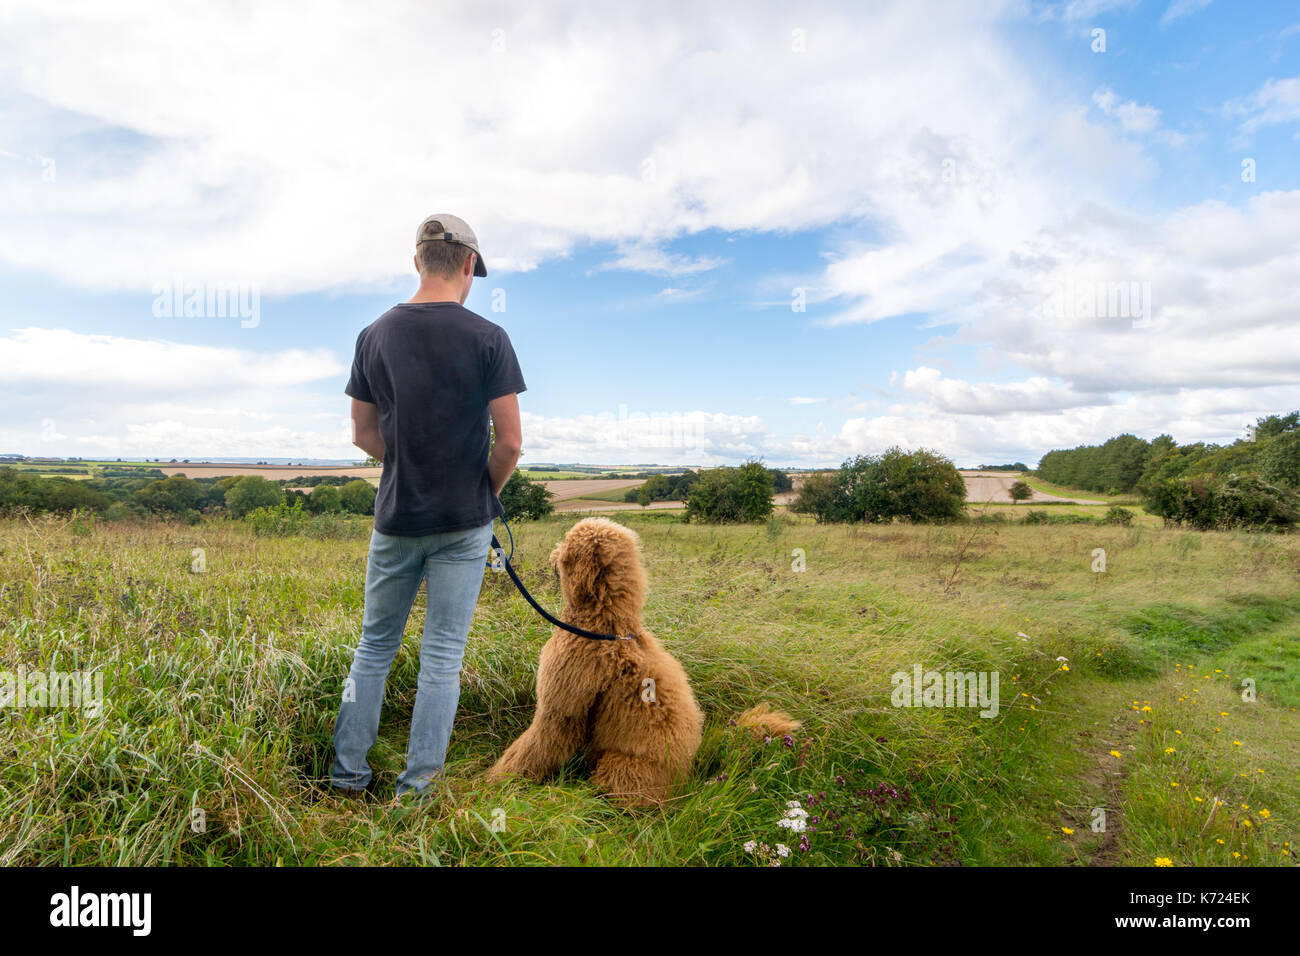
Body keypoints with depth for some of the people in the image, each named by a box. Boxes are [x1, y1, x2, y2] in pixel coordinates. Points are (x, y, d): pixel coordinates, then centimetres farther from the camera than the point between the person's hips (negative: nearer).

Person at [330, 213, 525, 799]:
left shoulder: (375, 335, 1)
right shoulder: (488, 338, -10)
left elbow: (364, 435, 5)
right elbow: (510, 443, -11)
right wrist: (484, 492, 6)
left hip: (397, 518, 3)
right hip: (465, 522, -3)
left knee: (375, 646, 18)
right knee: (442, 656, 7)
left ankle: (348, 773, 26)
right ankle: (416, 788, 15)